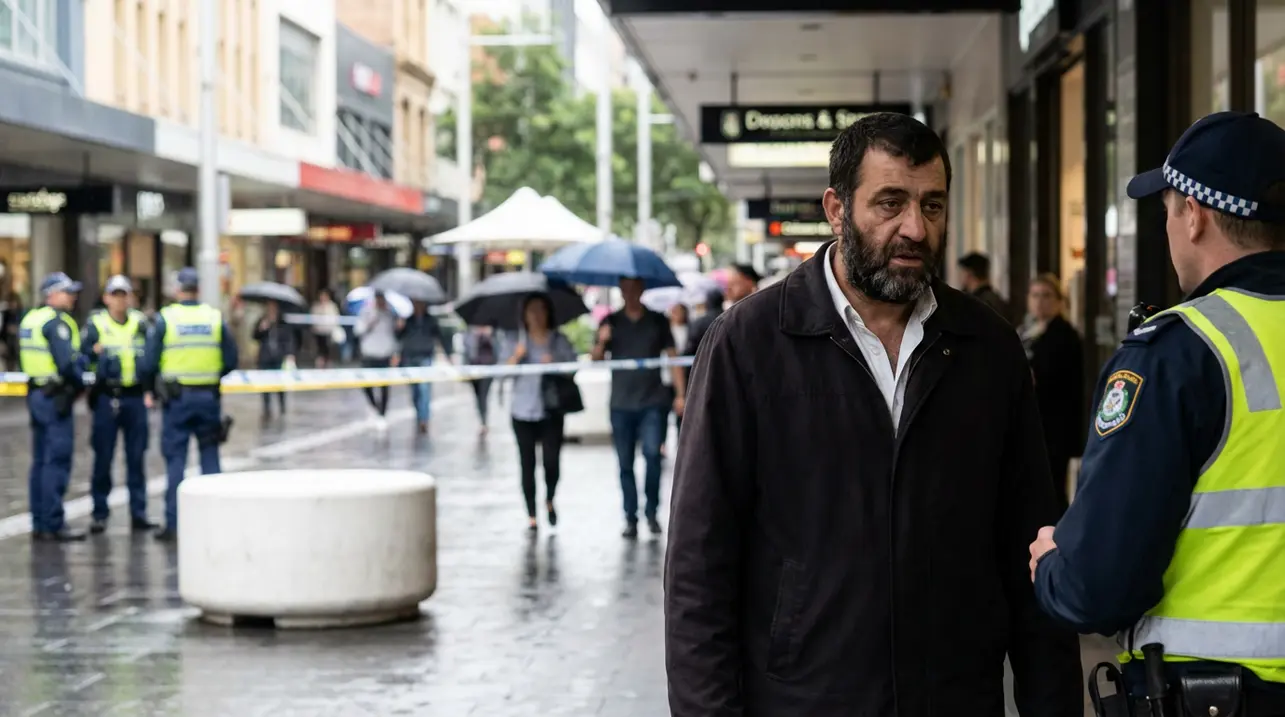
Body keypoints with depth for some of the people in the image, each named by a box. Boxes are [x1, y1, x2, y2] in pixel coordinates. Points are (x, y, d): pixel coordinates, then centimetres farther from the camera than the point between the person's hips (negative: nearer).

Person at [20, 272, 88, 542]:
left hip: (36, 395, 10)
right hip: (56, 398, -10)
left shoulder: (29, 320, 14)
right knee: (57, 462, -7)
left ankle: (39, 523, 18)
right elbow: (67, 362, -23)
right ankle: (53, 525, -7)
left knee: (41, 461, 14)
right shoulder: (56, 322, -15)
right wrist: (79, 382, -5)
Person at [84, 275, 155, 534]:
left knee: (136, 458, 5)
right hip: (106, 398, -2)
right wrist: (94, 352, -22)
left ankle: (138, 513, 9)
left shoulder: (141, 323, 9)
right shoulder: (96, 324, 2)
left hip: (135, 398, 2)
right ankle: (99, 513, 11)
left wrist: (149, 390, 5)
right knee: (103, 458, 3)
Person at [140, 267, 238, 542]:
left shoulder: (165, 318, -4)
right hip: (209, 396, 2)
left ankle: (173, 524, 2)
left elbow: (149, 363, -5)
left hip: (177, 397, -2)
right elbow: (231, 360, 4)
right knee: (210, 456, 10)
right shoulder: (216, 318, 2)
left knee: (175, 460, 2)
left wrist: (151, 386, 13)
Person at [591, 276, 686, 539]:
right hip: (621, 404, 1)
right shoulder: (611, 322, 8)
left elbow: (672, 357, 7)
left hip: (653, 402, -1)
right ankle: (630, 518, 9)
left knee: (652, 453, -16)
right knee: (625, 464, 3)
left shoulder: (658, 321, 7)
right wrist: (602, 342, -17)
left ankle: (652, 512, -2)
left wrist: (680, 393, -1)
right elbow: (596, 360, 5)